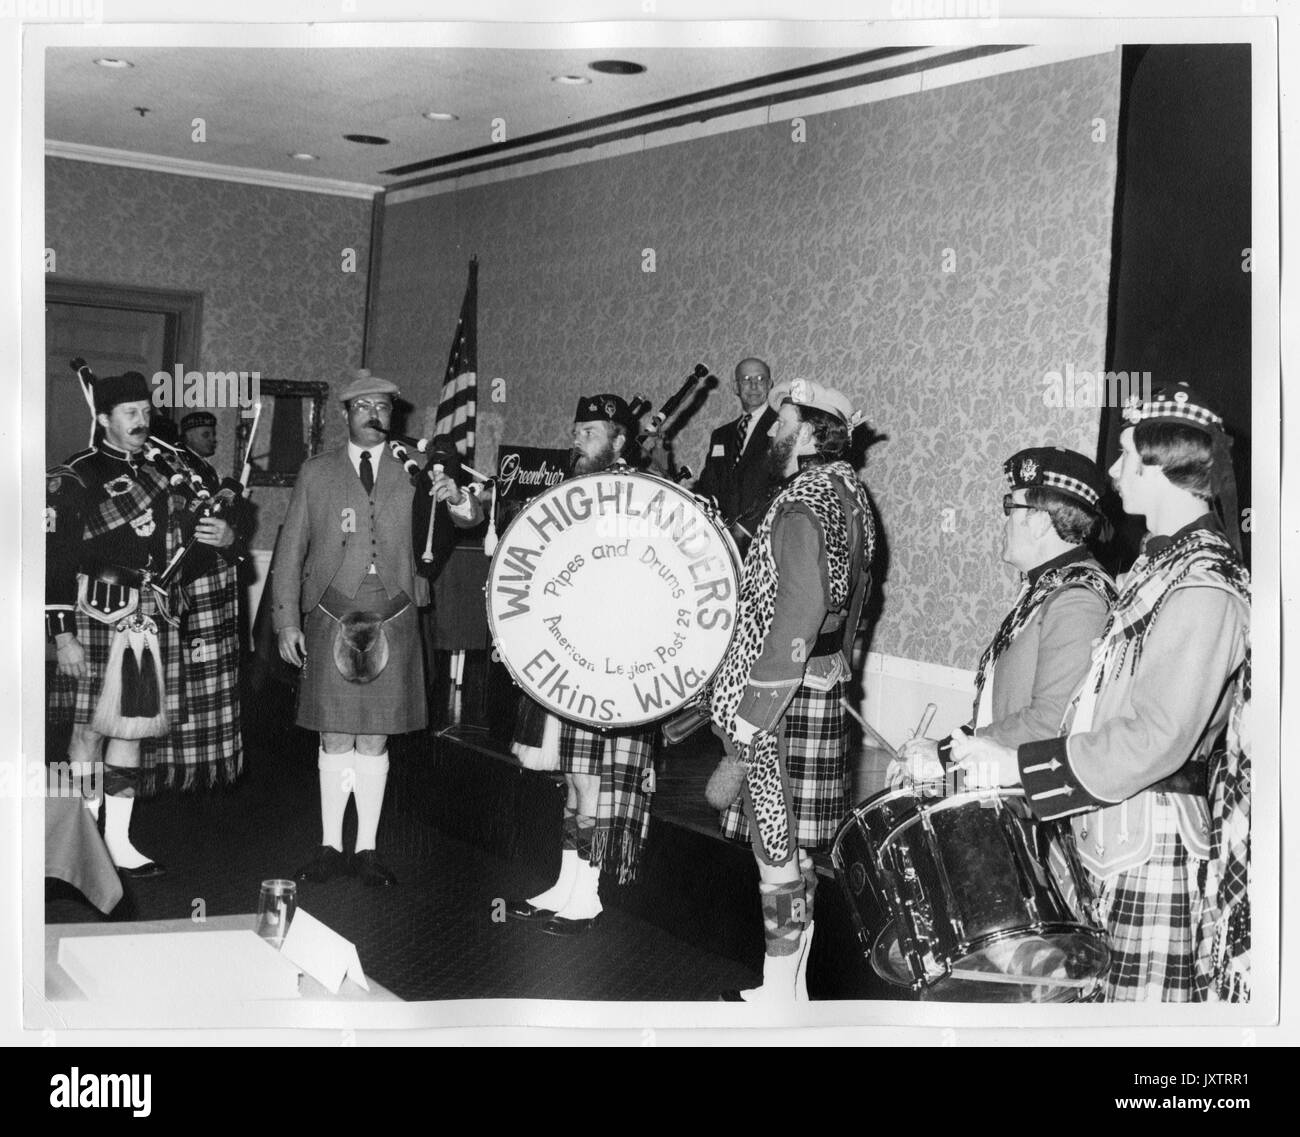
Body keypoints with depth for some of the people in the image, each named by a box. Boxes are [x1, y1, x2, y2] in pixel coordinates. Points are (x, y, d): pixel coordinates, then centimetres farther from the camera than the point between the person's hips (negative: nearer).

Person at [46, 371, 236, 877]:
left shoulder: (159, 475, 16)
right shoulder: (71, 479, -5)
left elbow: (177, 544, 22)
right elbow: (53, 564, -10)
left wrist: (221, 535, 0)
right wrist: (63, 637, -15)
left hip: (154, 621, 6)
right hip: (99, 618, -6)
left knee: (135, 727, 9)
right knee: (91, 728, 2)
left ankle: (119, 842, 18)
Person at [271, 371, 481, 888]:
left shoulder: (414, 472, 7)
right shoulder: (316, 473, 7)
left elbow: (470, 520, 0)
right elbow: (290, 549, 7)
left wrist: (457, 500, -24)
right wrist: (286, 620, 1)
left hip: (393, 622, 0)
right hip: (331, 619, 0)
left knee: (374, 740, 6)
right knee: (335, 739, 4)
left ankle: (366, 849, 15)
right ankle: (330, 847, 16)